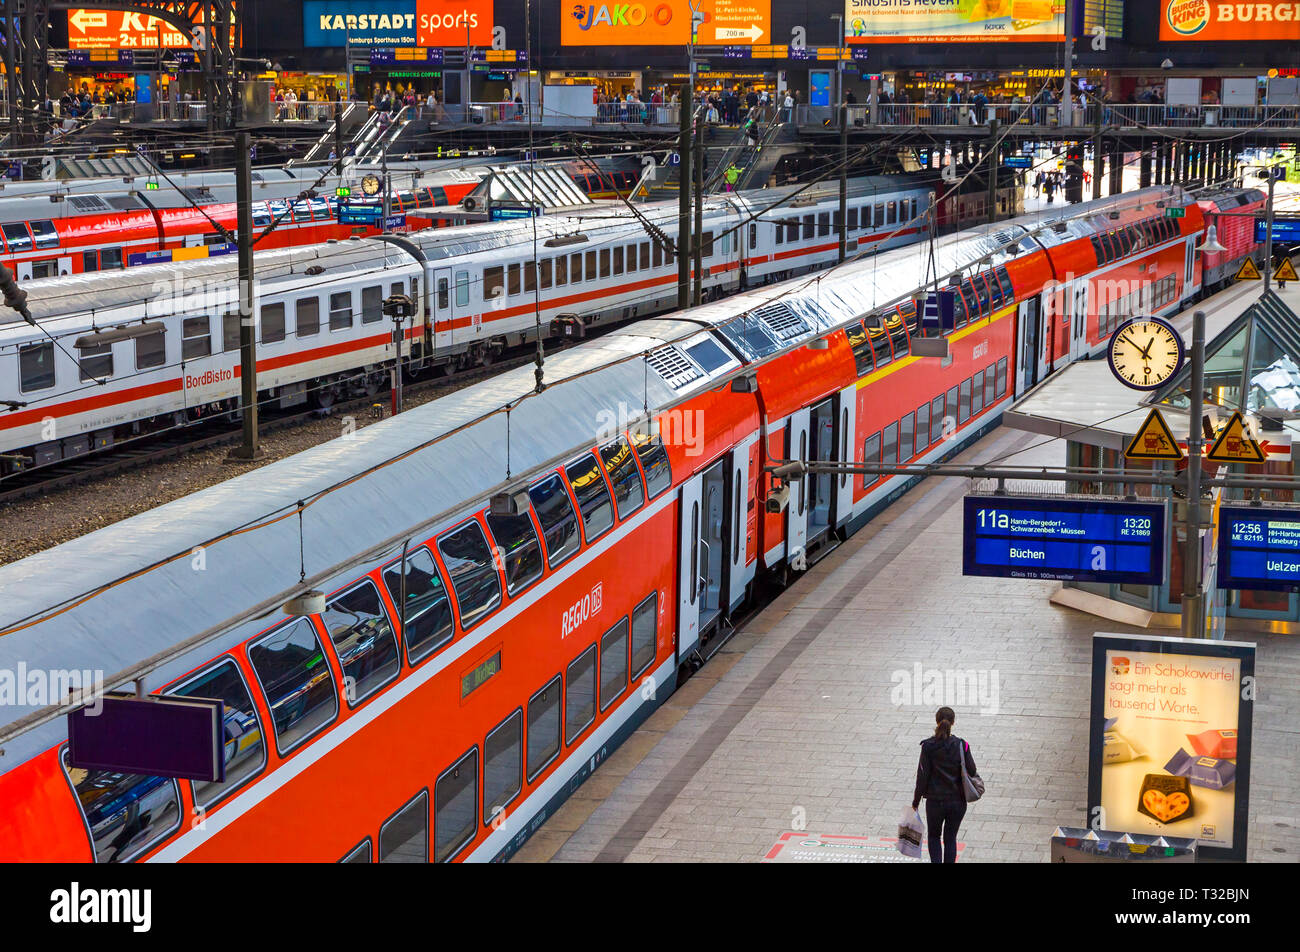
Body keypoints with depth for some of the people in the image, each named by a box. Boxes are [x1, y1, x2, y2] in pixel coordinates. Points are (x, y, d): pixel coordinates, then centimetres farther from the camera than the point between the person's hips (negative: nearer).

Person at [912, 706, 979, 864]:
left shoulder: (928, 746, -12)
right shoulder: (961, 745, -9)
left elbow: (922, 775, -9)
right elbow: (971, 771, -6)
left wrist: (916, 800, 1)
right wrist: (976, 774, 19)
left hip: (935, 801, -1)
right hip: (958, 801, 1)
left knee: (934, 836, 19)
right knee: (950, 838, 16)